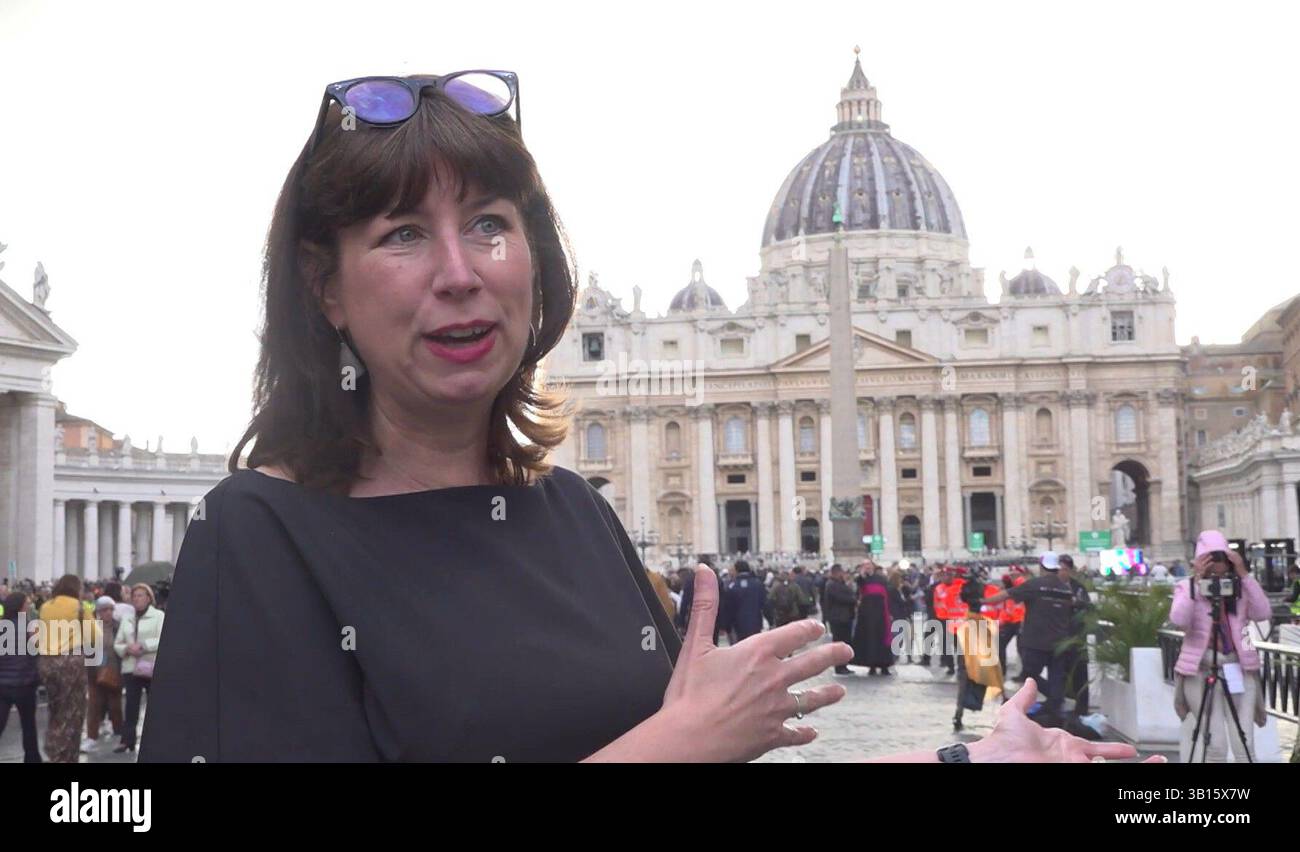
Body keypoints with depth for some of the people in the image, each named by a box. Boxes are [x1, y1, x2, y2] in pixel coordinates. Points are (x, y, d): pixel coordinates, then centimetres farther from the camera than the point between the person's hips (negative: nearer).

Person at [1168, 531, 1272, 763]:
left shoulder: (1240, 587, 8)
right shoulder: (1186, 587, 1)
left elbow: (1263, 613, -8)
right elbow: (1179, 620, -18)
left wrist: (1244, 574, -12)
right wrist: (1196, 580, -18)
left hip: (1239, 668, 3)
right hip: (1201, 670, -2)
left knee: (1244, 745, -1)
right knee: (1216, 745, -6)